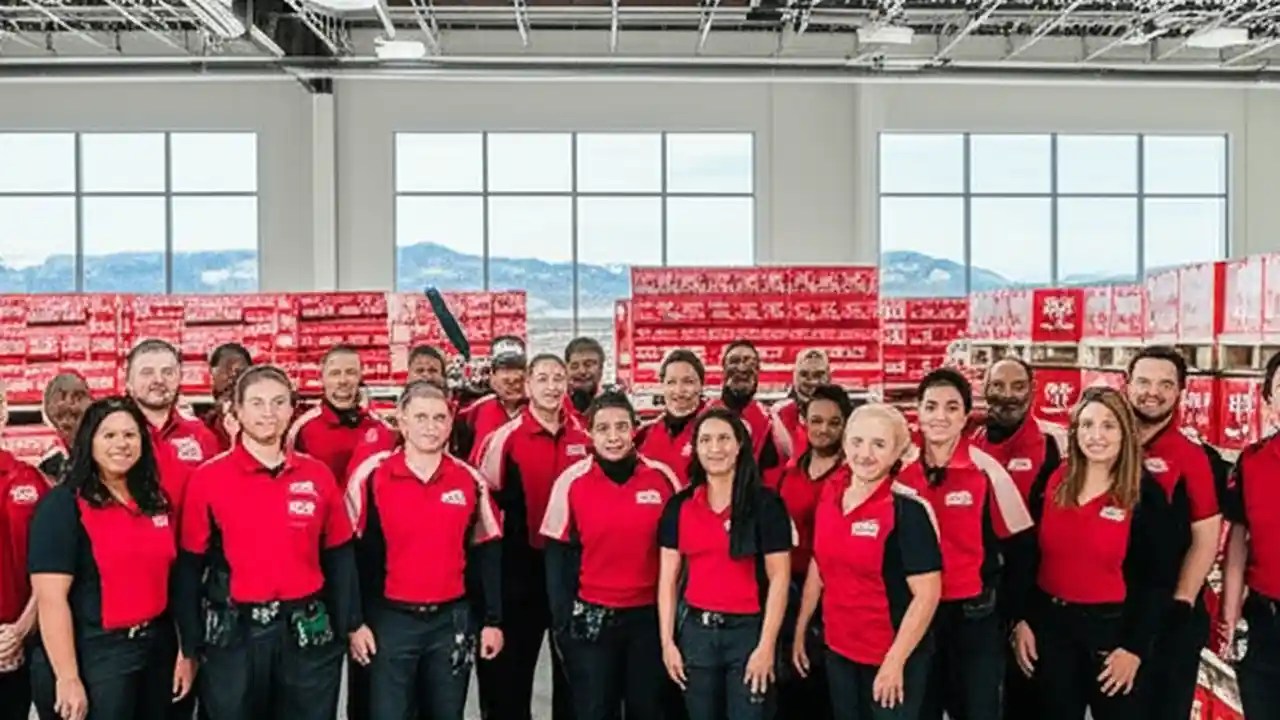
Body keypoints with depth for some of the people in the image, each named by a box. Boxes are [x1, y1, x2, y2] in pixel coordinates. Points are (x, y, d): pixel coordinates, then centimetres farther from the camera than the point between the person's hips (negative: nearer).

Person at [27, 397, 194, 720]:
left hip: (157, 647, 6)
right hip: (93, 655, -6)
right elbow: (51, 598, -16)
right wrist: (67, 678, -19)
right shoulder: (63, 505, -11)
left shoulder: (157, 502, 7)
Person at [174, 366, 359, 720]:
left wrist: (347, 628, 5)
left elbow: (339, 558, 6)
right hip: (233, 634, -2)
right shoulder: (207, 478, -4)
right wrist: (190, 646, -1)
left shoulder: (318, 475, 2)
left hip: (306, 632, 2)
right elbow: (190, 567, -1)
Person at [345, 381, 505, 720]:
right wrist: (355, 621, -4)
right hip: (391, 619, -2)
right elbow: (355, 554, -3)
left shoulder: (470, 481, 1)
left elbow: (487, 555, 6)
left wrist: (493, 620, 4)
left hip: (451, 619, 3)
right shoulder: (372, 476, -6)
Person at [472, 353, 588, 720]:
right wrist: (507, 532, -4)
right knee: (512, 662, 7)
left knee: (571, 661, 14)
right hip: (522, 564, -3)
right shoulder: (505, 437, -8)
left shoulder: (585, 438, 4)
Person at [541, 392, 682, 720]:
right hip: (590, 617, -1)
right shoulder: (571, 481, -7)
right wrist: (563, 620, -4)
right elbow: (558, 557, -2)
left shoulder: (663, 477, -4)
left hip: (650, 615, 1)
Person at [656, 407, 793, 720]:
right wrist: (667, 641, 0)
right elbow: (668, 578, 5)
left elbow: (779, 578, -7)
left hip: (748, 630, -3)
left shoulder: (765, 503, -5)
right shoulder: (679, 506, 4)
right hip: (695, 630, 3)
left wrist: (766, 645, -11)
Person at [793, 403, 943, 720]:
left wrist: (895, 661, -18)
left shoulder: (907, 508, -18)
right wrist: (800, 631, 11)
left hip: (891, 655, -6)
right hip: (837, 650, 6)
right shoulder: (830, 495, -1)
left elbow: (927, 593, -18)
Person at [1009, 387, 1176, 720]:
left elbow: (1159, 579, -7)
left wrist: (1135, 648, -10)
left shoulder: (1146, 495, -8)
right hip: (1050, 625, 3)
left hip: (1113, 628, -2)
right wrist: (1020, 619, 0)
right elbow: (1027, 556, 5)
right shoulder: (1050, 482, 0)